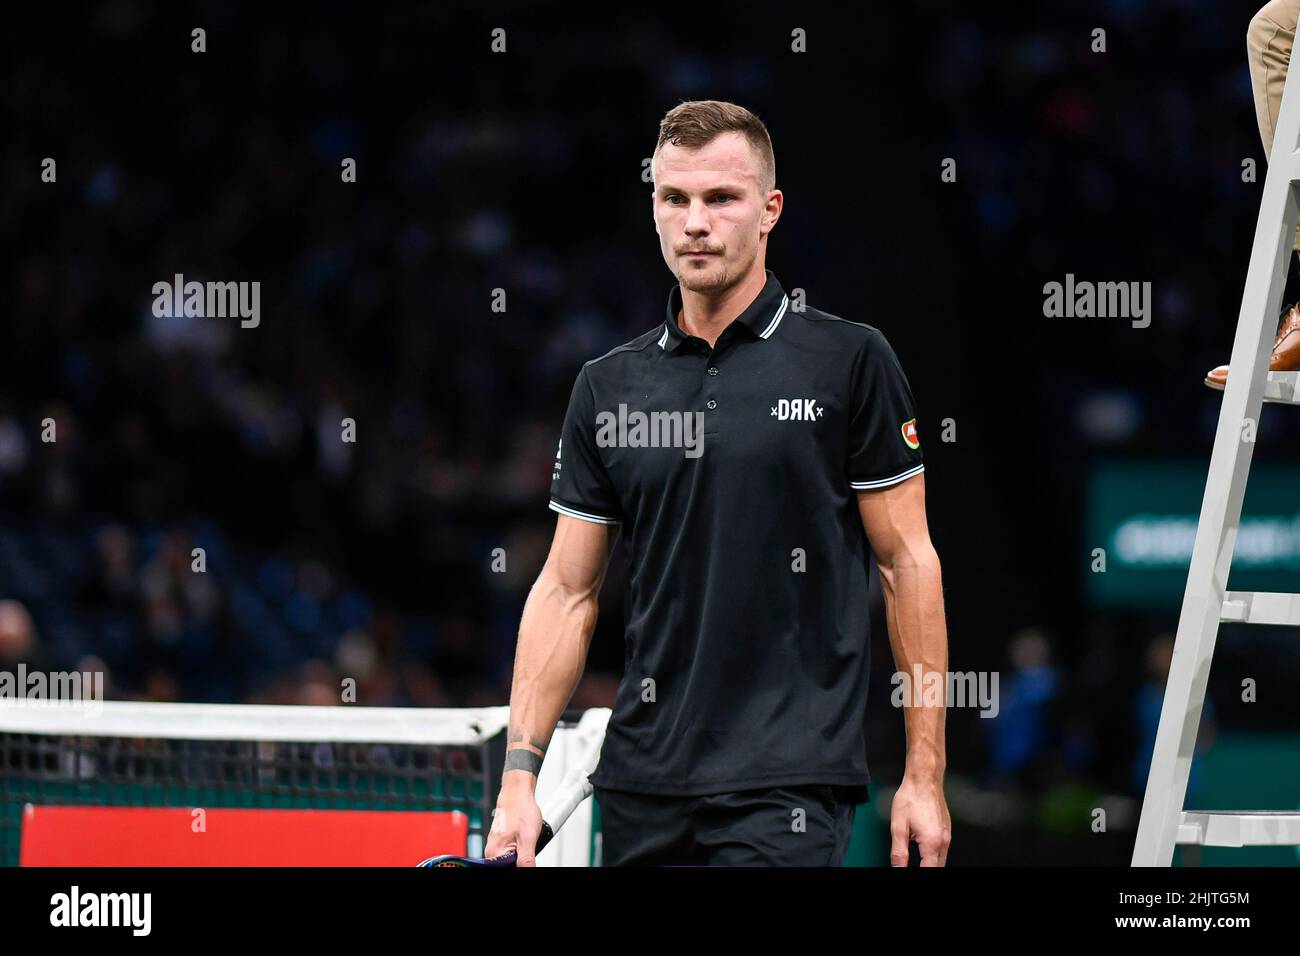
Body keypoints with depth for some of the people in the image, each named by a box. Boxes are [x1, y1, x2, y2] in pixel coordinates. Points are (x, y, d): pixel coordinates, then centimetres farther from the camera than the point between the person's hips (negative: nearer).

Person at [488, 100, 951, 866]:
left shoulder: (851, 363, -1)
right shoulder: (608, 388, 10)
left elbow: (908, 563, 0)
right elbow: (568, 589, 11)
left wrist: (924, 775, -4)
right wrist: (521, 774, 2)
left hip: (792, 781, -4)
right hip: (643, 787, 4)